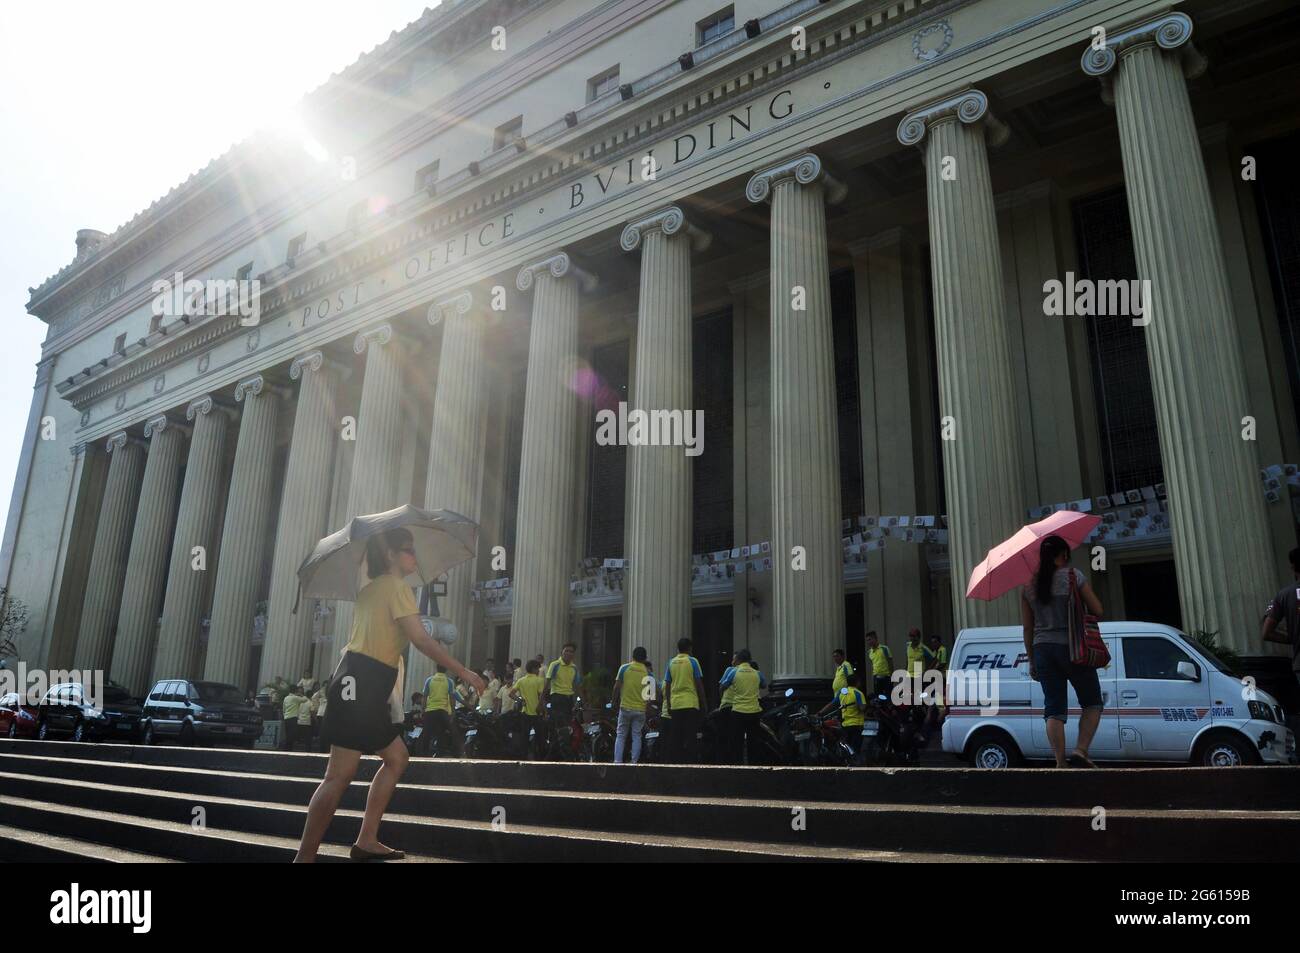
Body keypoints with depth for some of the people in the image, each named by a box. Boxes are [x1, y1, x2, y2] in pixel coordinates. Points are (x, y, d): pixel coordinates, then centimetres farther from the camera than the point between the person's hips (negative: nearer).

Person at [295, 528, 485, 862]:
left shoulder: (369, 589, 21)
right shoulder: (396, 585, -6)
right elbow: (421, 639, -14)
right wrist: (464, 672, -10)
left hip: (364, 683, 10)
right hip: (363, 682, -10)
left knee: (397, 758, 15)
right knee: (341, 773, -10)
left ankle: (367, 841, 15)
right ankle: (304, 857, -8)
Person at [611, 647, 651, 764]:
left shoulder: (624, 668, -3)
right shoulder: (647, 672, 0)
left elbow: (617, 687, -4)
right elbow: (650, 692, 3)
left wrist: (615, 702, 9)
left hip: (625, 707, -1)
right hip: (641, 709, 1)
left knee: (620, 736, 7)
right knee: (637, 736, 8)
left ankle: (617, 762, 1)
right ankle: (634, 762, 3)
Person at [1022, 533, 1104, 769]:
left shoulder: (1028, 584, 6)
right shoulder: (1073, 575, -5)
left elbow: (1027, 628, 8)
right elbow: (1097, 610, -3)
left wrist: (1031, 660, 13)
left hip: (1043, 650, 4)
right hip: (1072, 648, -3)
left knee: (1054, 709, 6)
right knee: (1092, 703, 12)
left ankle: (1060, 762, 0)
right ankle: (1080, 751, -4)